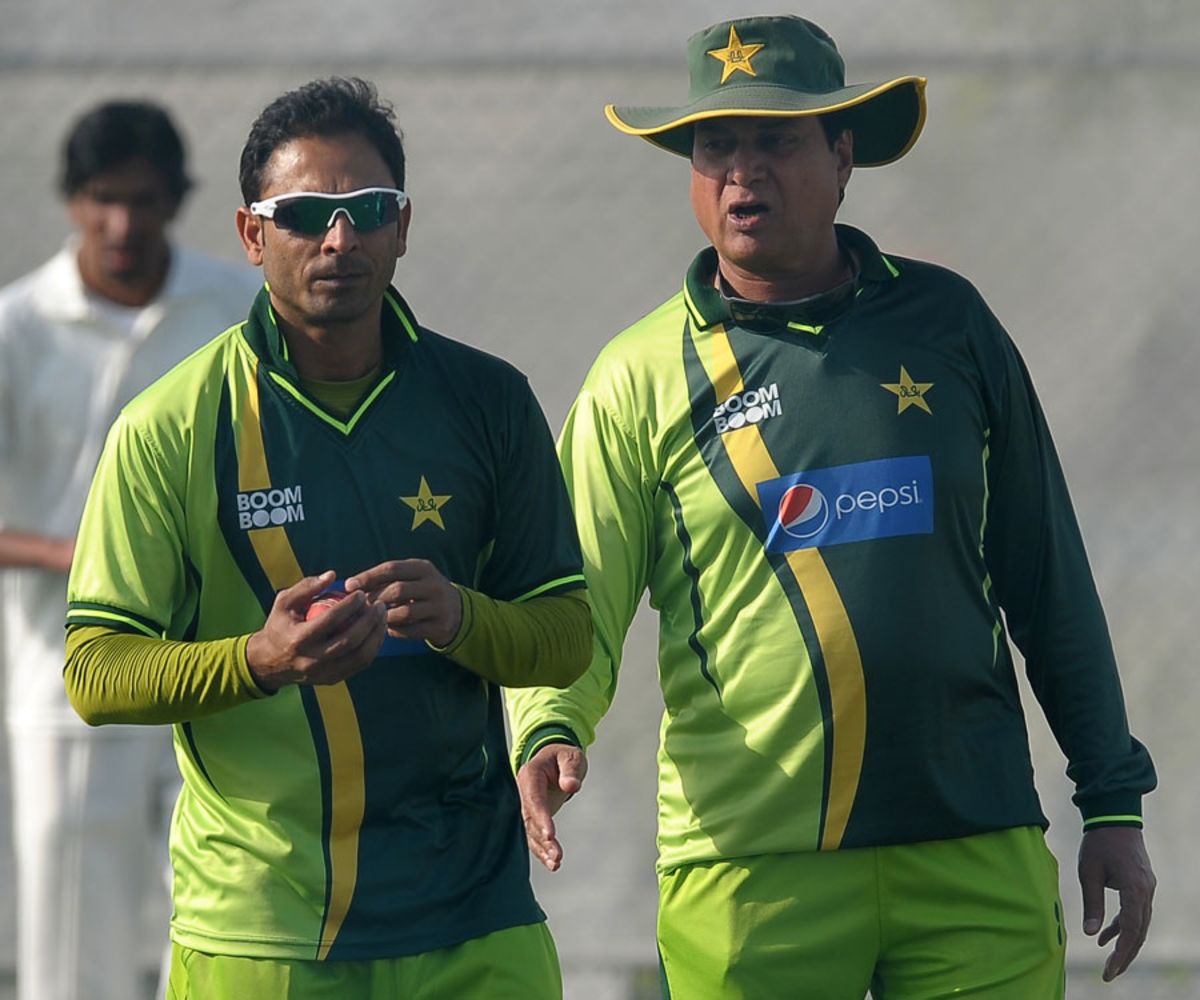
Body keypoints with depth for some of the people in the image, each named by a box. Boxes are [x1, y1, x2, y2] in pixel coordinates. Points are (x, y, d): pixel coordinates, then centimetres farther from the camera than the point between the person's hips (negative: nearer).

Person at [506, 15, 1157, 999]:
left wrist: (1114, 803, 12)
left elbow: (1048, 580, 13)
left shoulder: (947, 323, 9)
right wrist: (551, 732, -21)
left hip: (976, 857, 1)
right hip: (749, 871, -1)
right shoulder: (642, 376, 3)